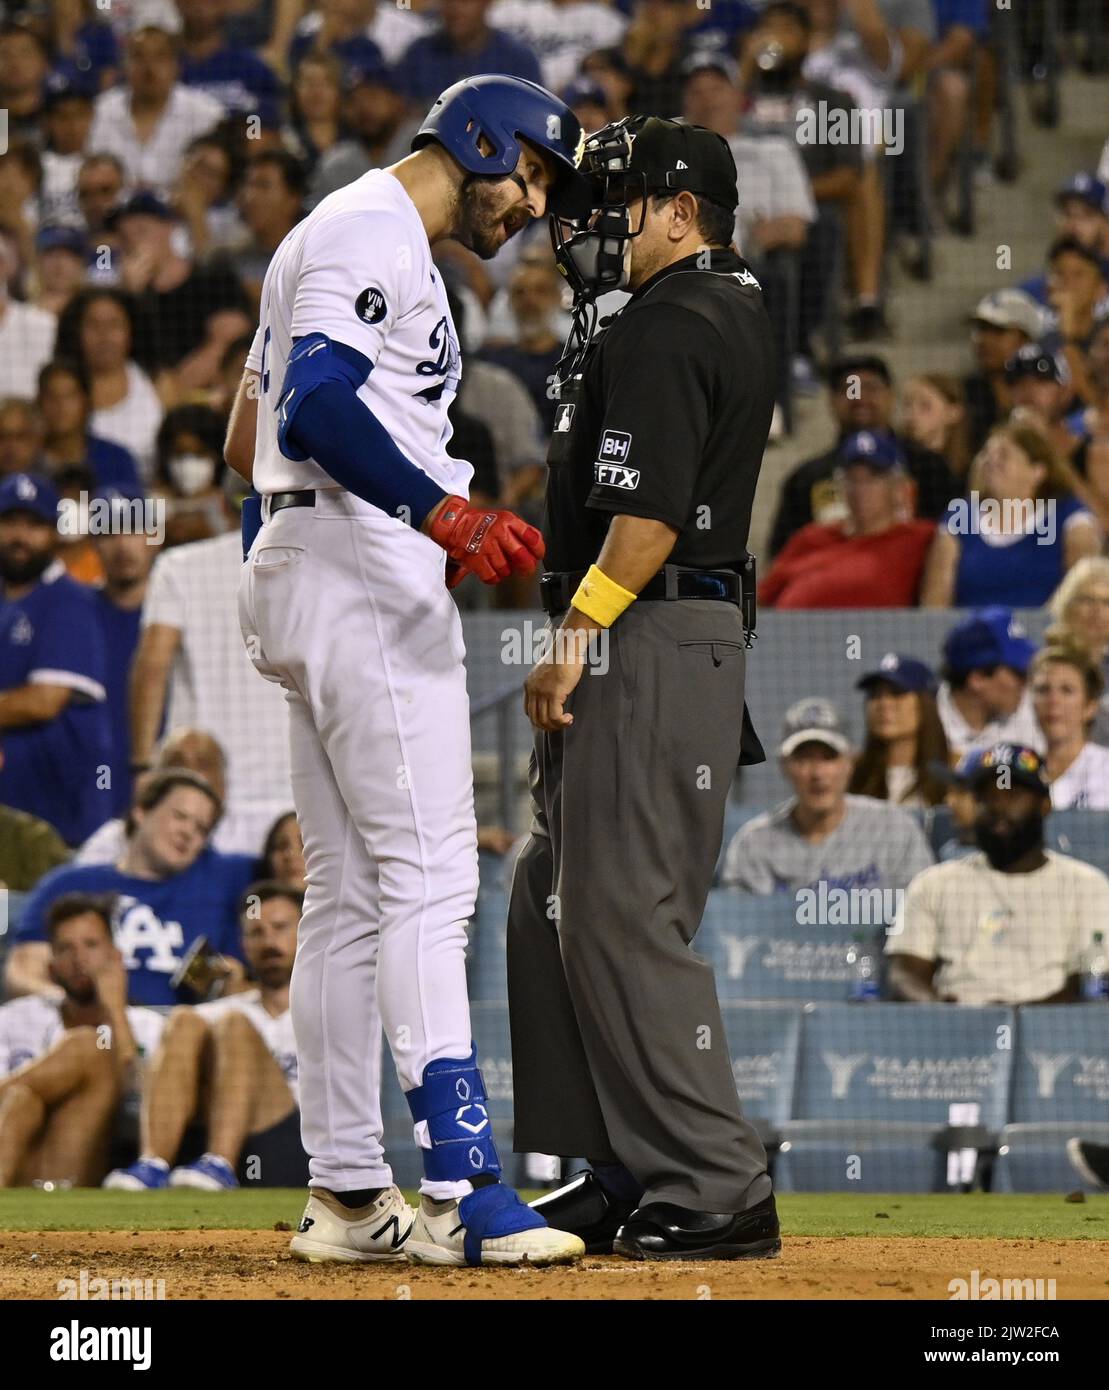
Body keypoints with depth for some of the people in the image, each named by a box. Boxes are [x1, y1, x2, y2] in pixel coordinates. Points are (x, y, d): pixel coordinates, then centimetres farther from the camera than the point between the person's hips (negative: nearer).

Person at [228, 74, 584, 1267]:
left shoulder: (339, 233, 24)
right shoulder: (375, 232, -8)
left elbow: (247, 441, 26)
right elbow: (319, 406, -24)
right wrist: (441, 513, -34)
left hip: (302, 577, 11)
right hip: (367, 581, -11)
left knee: (348, 892, 9)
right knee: (427, 879, -15)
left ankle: (346, 1193, 10)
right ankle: (460, 1190, -21)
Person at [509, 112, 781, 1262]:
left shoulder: (666, 329, -14)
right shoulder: (736, 309, 16)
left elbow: (651, 512, -22)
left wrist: (576, 633, -20)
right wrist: (594, 257, 19)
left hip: (645, 640, -11)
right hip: (692, 637, 11)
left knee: (621, 913, -12)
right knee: (554, 901, 15)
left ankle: (716, 1194, -14)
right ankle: (622, 1178, 16)